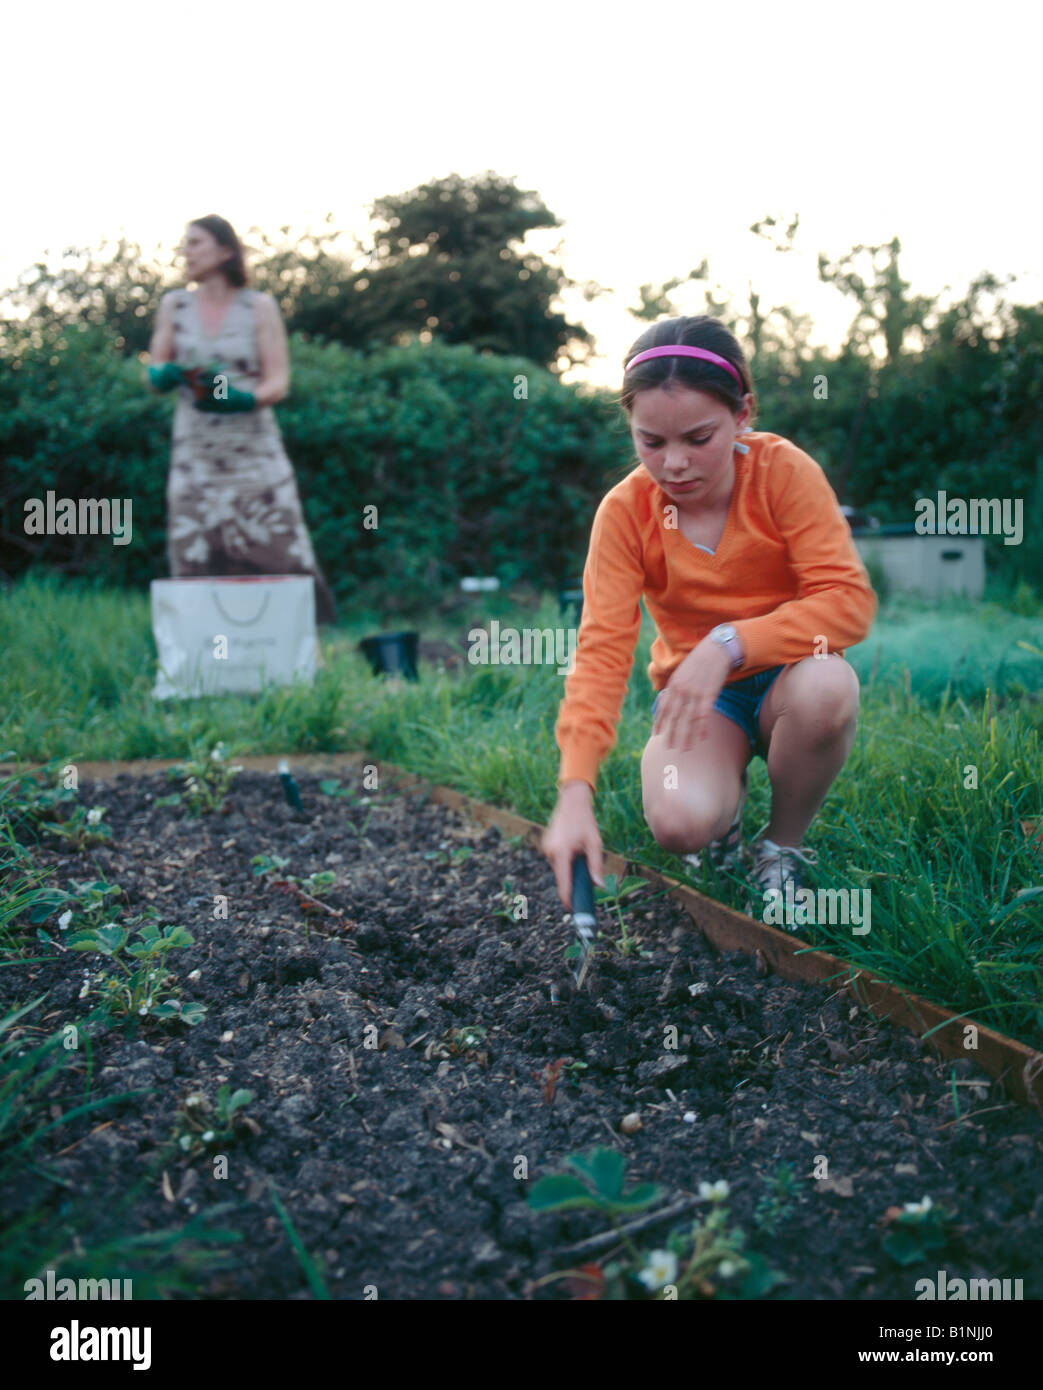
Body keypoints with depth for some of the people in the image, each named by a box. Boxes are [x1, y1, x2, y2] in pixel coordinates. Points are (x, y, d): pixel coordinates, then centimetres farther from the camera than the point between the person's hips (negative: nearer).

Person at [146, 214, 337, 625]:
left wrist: (242, 399, -21)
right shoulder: (174, 305, 10)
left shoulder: (260, 307, 2)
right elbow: (155, 375, 10)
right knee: (195, 570, -4)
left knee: (283, 560, -7)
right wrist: (169, 374, -14)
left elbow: (278, 382, -2)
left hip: (254, 455, -2)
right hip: (195, 456, 2)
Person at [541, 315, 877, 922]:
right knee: (680, 821, -31)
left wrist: (729, 644, -37)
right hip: (696, 696, 0)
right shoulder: (624, 511, -12)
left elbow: (848, 600, -23)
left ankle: (784, 845, -8)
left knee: (826, 685, -37)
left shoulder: (784, 472, -15)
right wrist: (576, 792, -32)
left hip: (783, 677, 0)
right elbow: (602, 649, -19)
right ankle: (728, 796, 9)